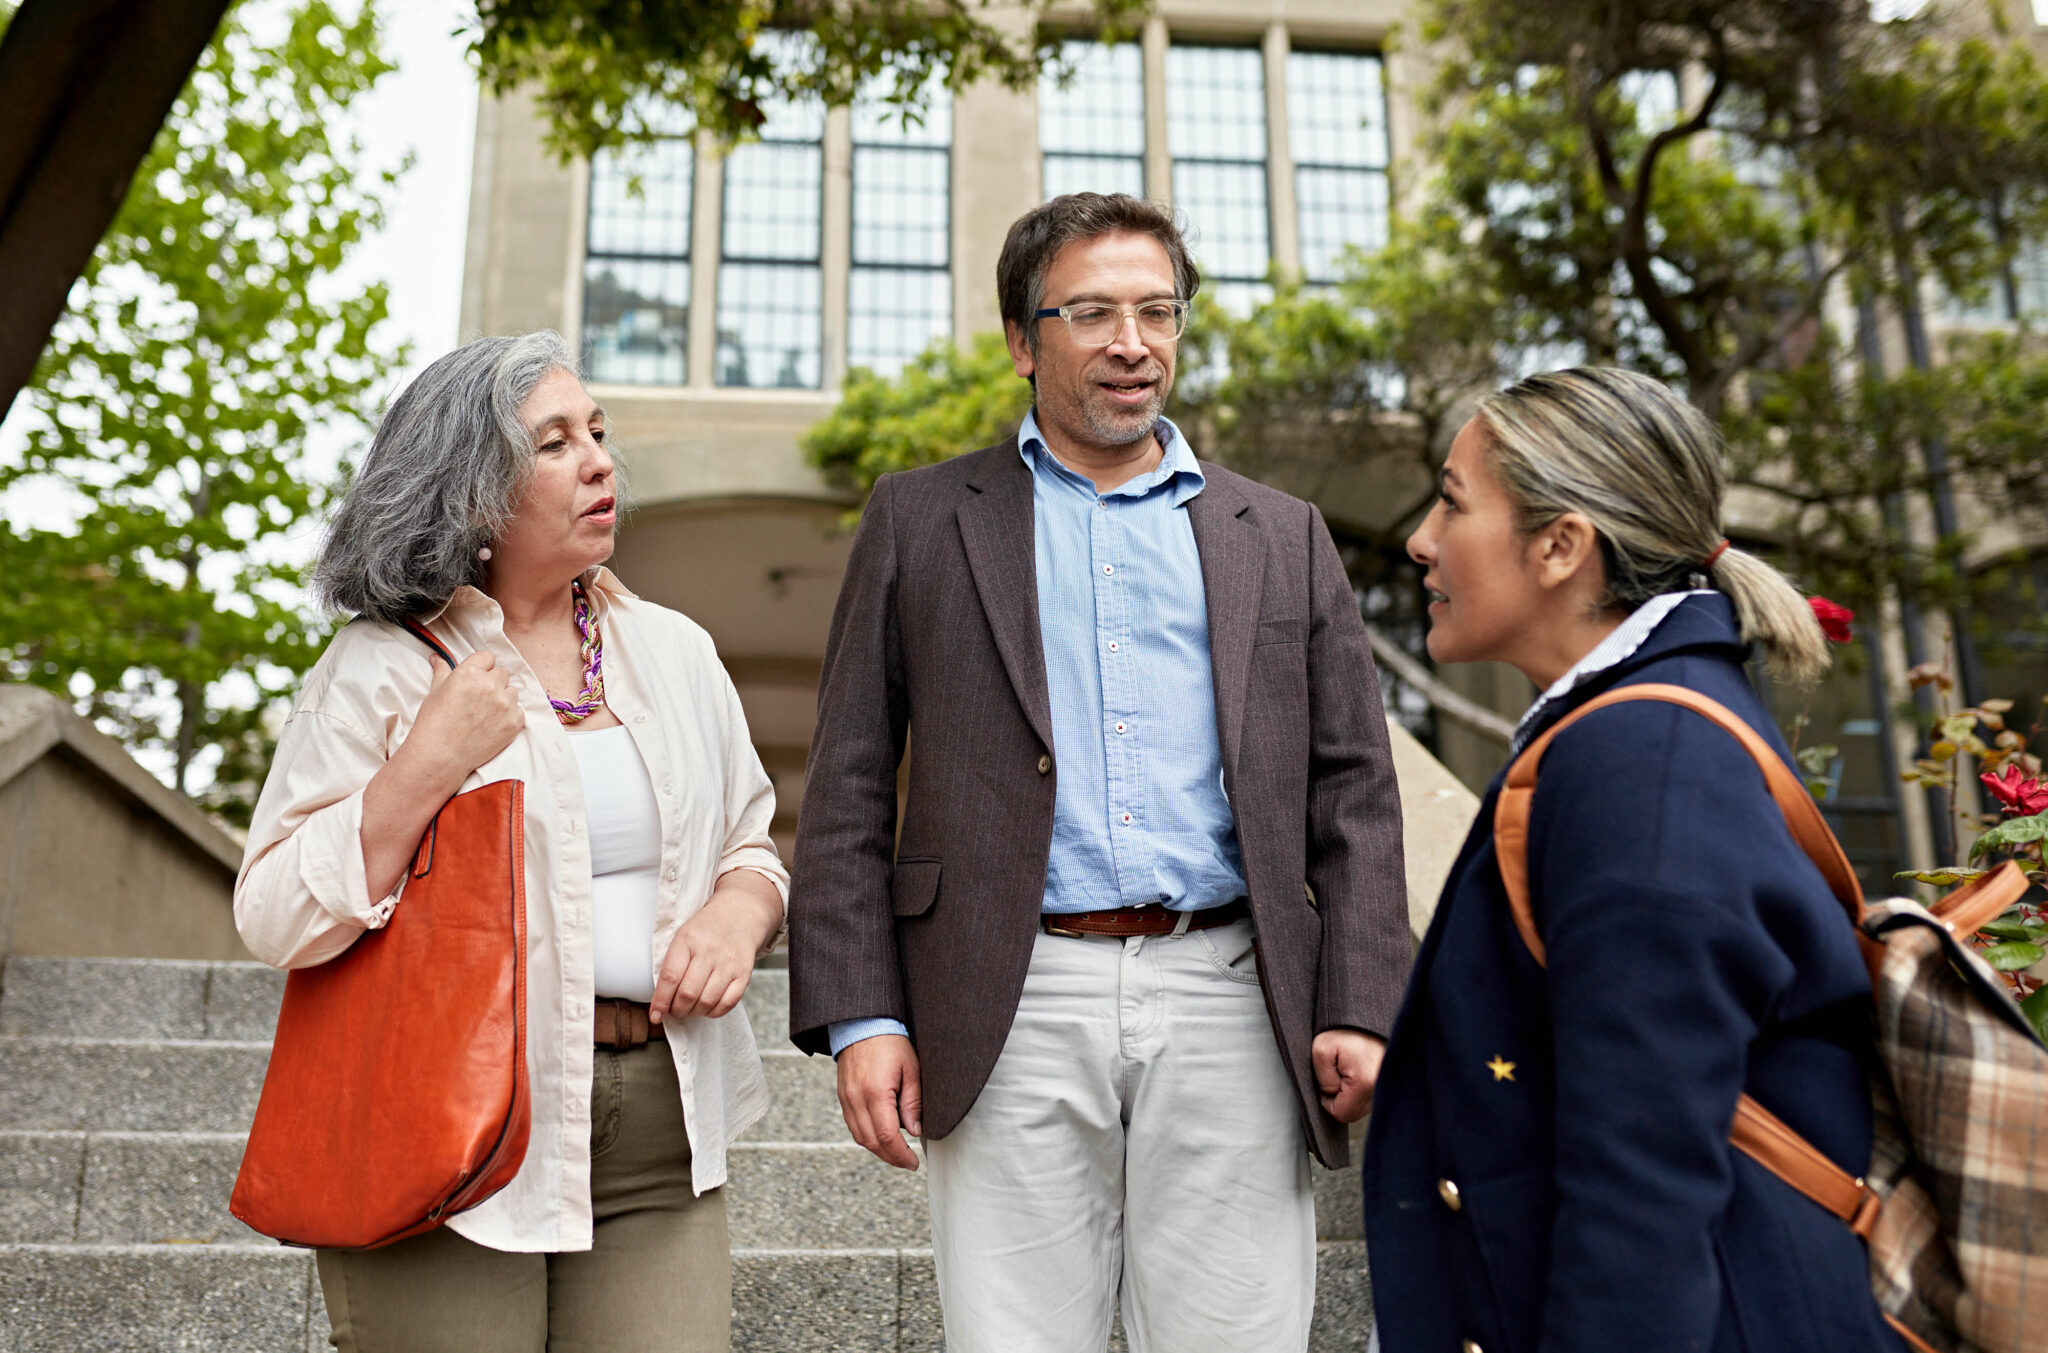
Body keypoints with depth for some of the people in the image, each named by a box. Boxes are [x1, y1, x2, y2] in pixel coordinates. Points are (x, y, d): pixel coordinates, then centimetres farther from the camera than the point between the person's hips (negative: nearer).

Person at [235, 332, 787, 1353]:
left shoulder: (674, 650, 11)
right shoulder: (382, 669, -3)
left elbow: (751, 843, 18)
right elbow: (277, 921, -6)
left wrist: (738, 912, -5)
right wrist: (426, 765, -16)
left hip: (659, 1128, 4)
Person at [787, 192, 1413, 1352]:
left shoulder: (1283, 538, 13)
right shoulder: (921, 519, 9)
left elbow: (1353, 795, 10)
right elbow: (848, 789, 5)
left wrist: (1360, 1011, 0)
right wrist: (860, 1015, -3)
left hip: (1229, 1002, 1)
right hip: (1010, 1014, -1)